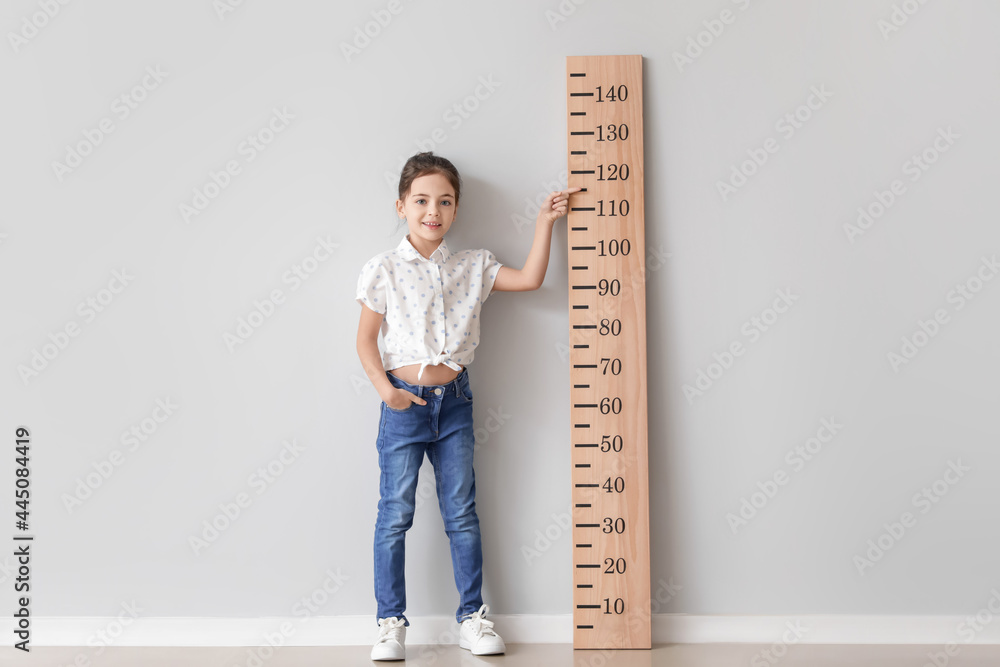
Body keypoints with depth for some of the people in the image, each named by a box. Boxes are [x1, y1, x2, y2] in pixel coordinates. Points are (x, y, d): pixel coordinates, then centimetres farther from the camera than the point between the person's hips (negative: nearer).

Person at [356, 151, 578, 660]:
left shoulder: (472, 267, 6)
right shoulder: (384, 270, -3)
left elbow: (530, 279, 6)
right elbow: (366, 339, -2)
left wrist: (544, 222, 5)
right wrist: (384, 388, -14)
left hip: (454, 399, 3)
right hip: (404, 400, -3)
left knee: (462, 512, 9)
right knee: (395, 514, 2)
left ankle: (472, 617, 21)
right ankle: (391, 623, 14)